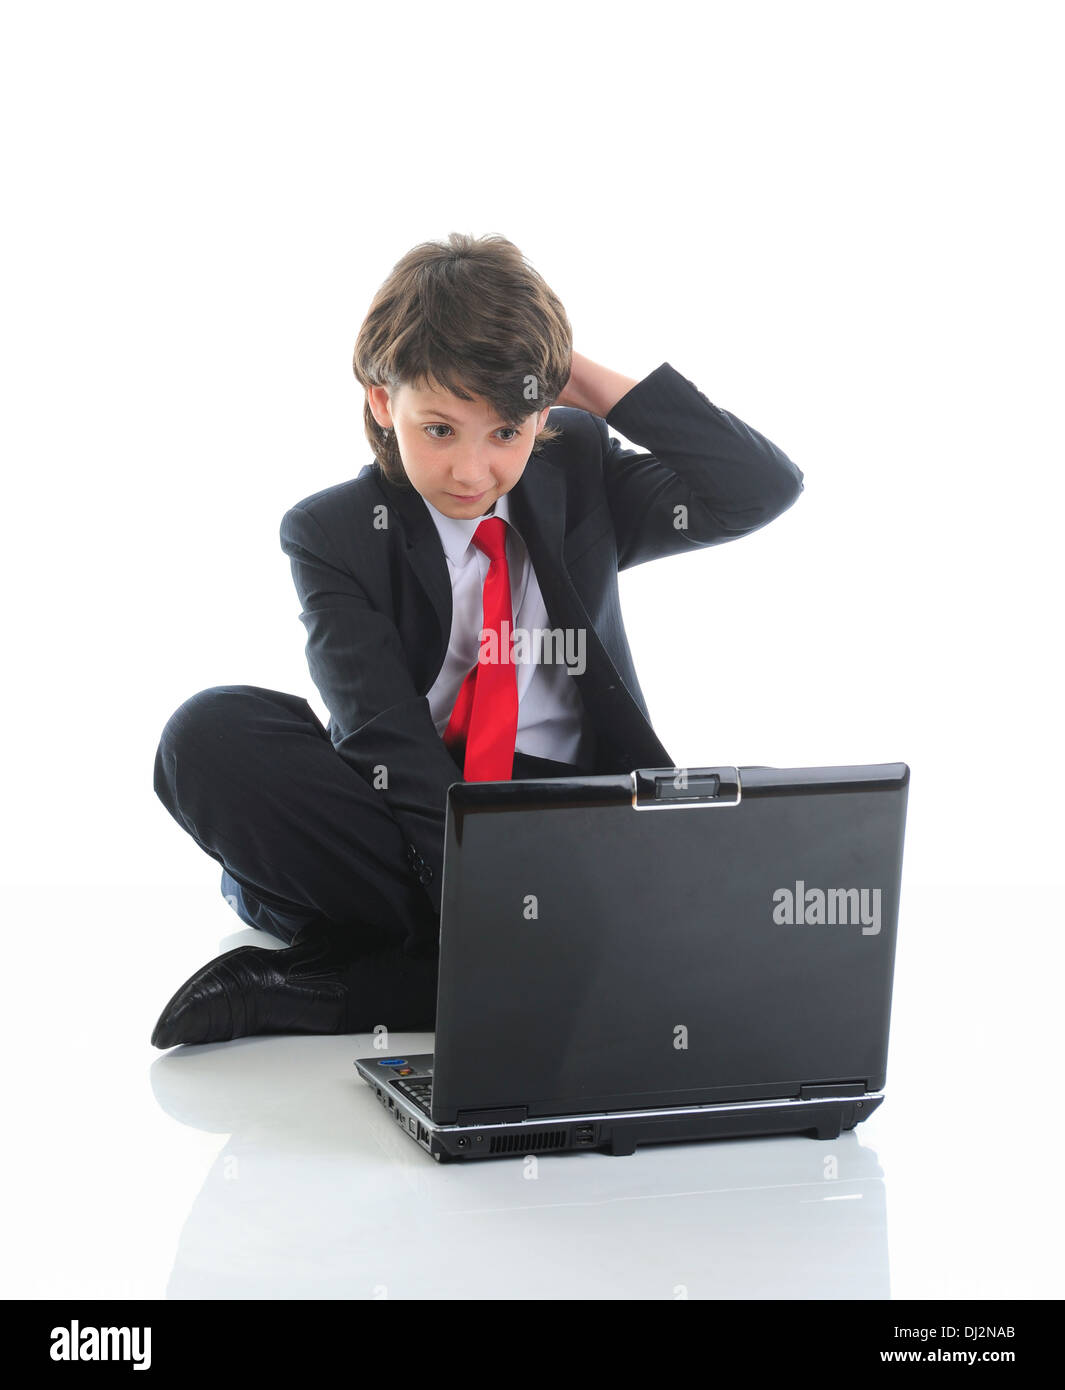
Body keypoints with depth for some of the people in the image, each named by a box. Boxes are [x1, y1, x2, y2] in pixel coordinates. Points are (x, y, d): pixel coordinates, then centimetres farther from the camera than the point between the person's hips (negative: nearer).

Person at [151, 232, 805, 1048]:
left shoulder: (578, 477, 7)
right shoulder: (331, 533, -2)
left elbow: (763, 490, -6)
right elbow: (388, 739, -15)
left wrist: (598, 383, -6)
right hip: (406, 820, -2)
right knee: (212, 736, -28)